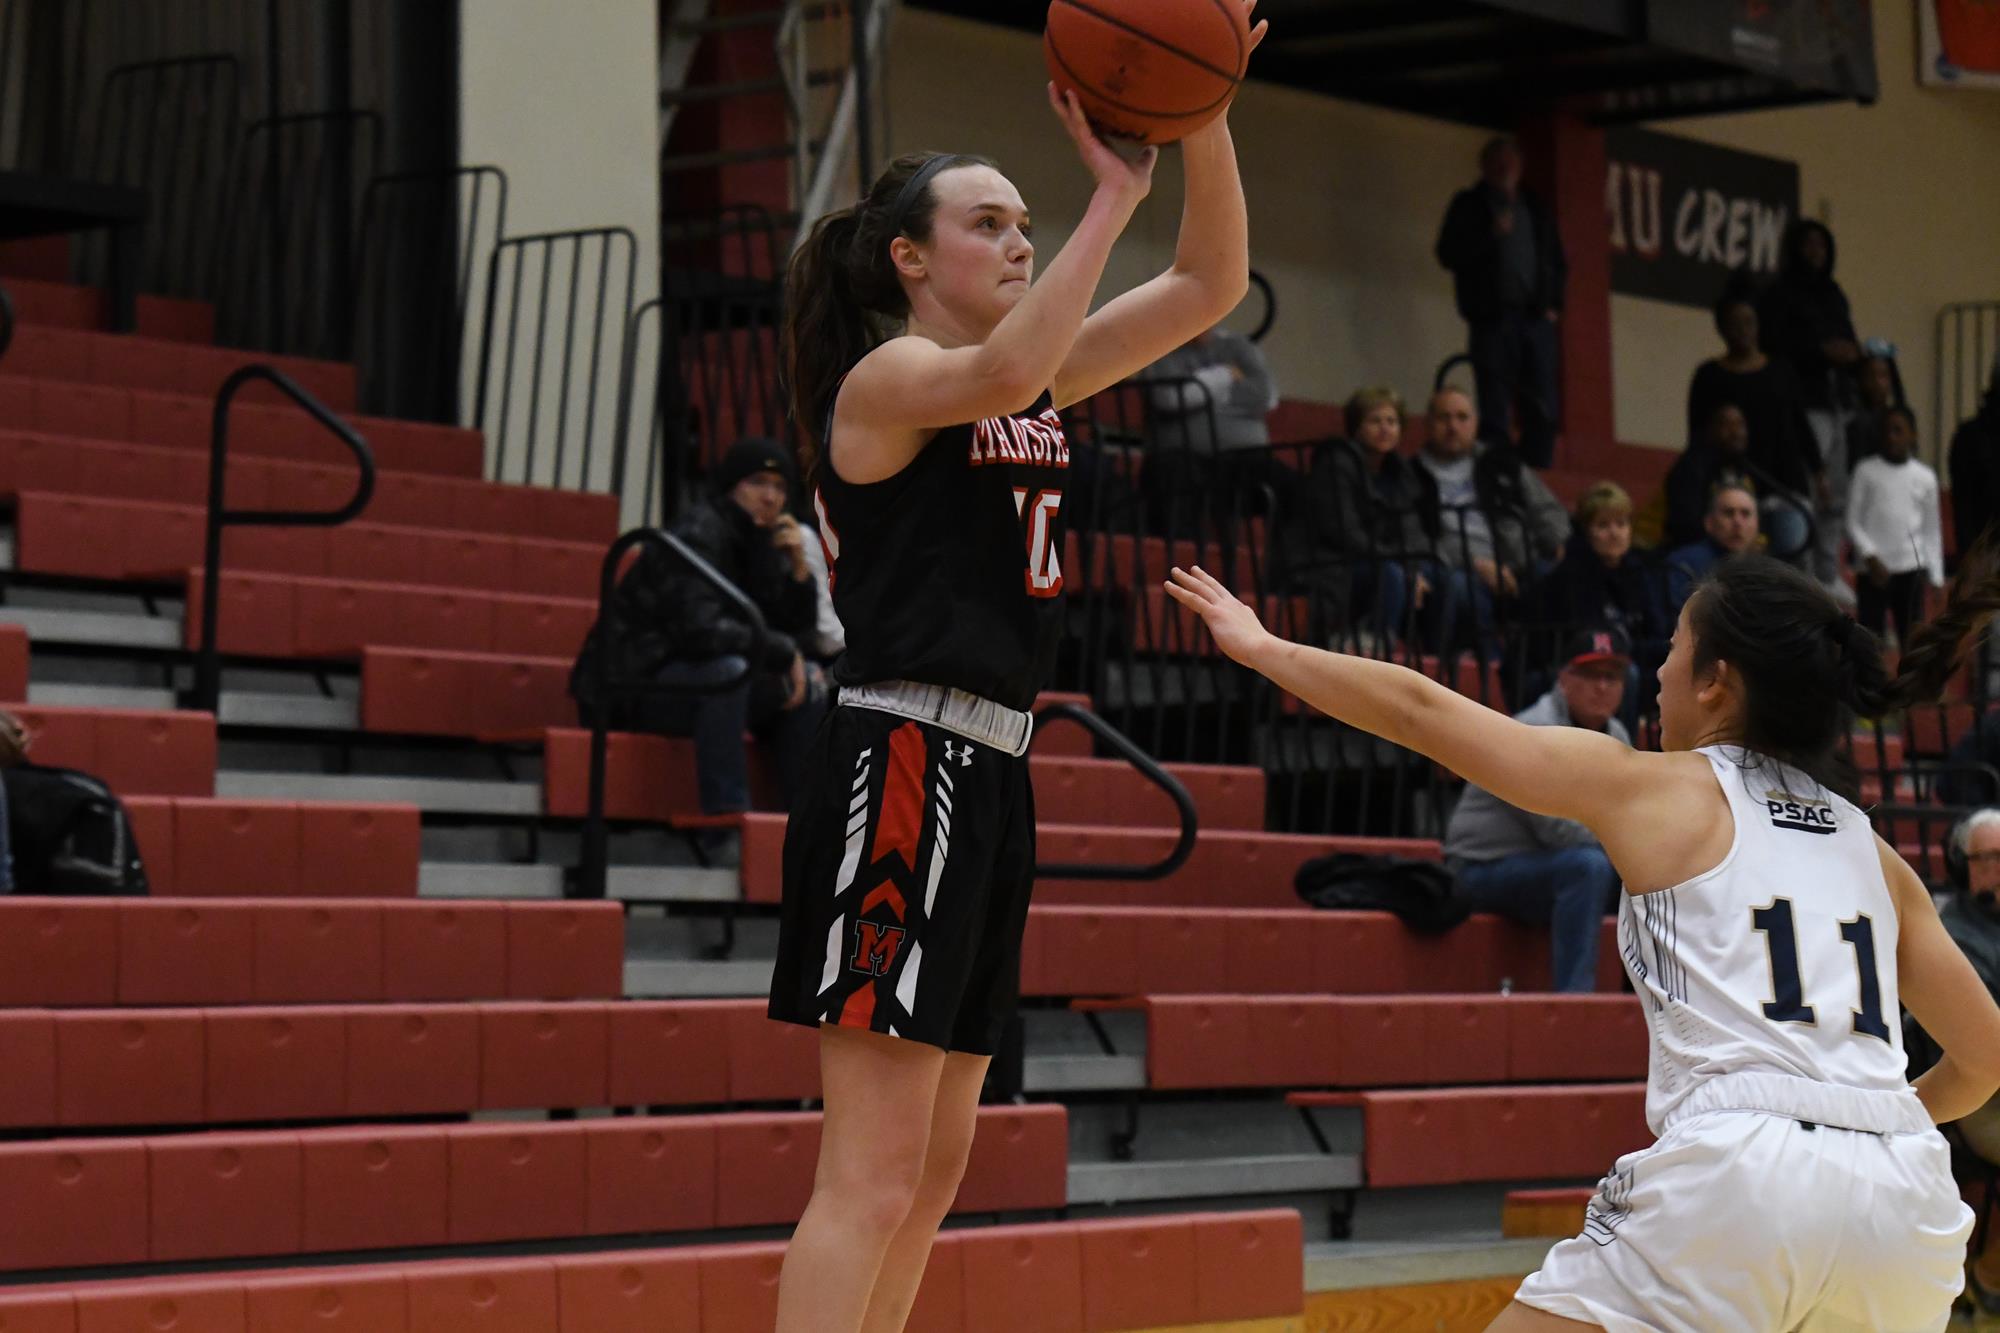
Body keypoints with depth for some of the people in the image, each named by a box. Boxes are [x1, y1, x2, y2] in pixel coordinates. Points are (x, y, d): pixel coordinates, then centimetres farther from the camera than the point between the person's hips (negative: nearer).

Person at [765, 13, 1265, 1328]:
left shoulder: (1041, 379, 16)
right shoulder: (886, 376, -7)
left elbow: (1213, 284, 14)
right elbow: (1000, 377, -29)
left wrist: (1205, 123, -2)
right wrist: (1116, 193, -26)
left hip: (993, 775, 9)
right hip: (901, 765, -9)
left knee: (934, 1169, 11)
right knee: (874, 1170, -14)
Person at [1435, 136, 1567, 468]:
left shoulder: (1536, 210, 21)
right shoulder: (1468, 206, 9)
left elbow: (1558, 262, 25)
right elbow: (1448, 254, -2)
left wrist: (1553, 304, 10)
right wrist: (1492, 234, -12)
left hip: (1536, 317, 4)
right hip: (1493, 317, -4)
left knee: (1542, 412, -4)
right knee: (1495, 412, -8)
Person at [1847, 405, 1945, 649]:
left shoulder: (1925, 477, 8)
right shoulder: (1866, 471, 3)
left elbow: (1932, 530, 12)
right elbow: (1853, 523, 2)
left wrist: (1936, 576, 7)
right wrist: (1870, 557, -11)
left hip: (1911, 568, 1)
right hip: (1874, 570, -1)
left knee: (1912, 638, 0)